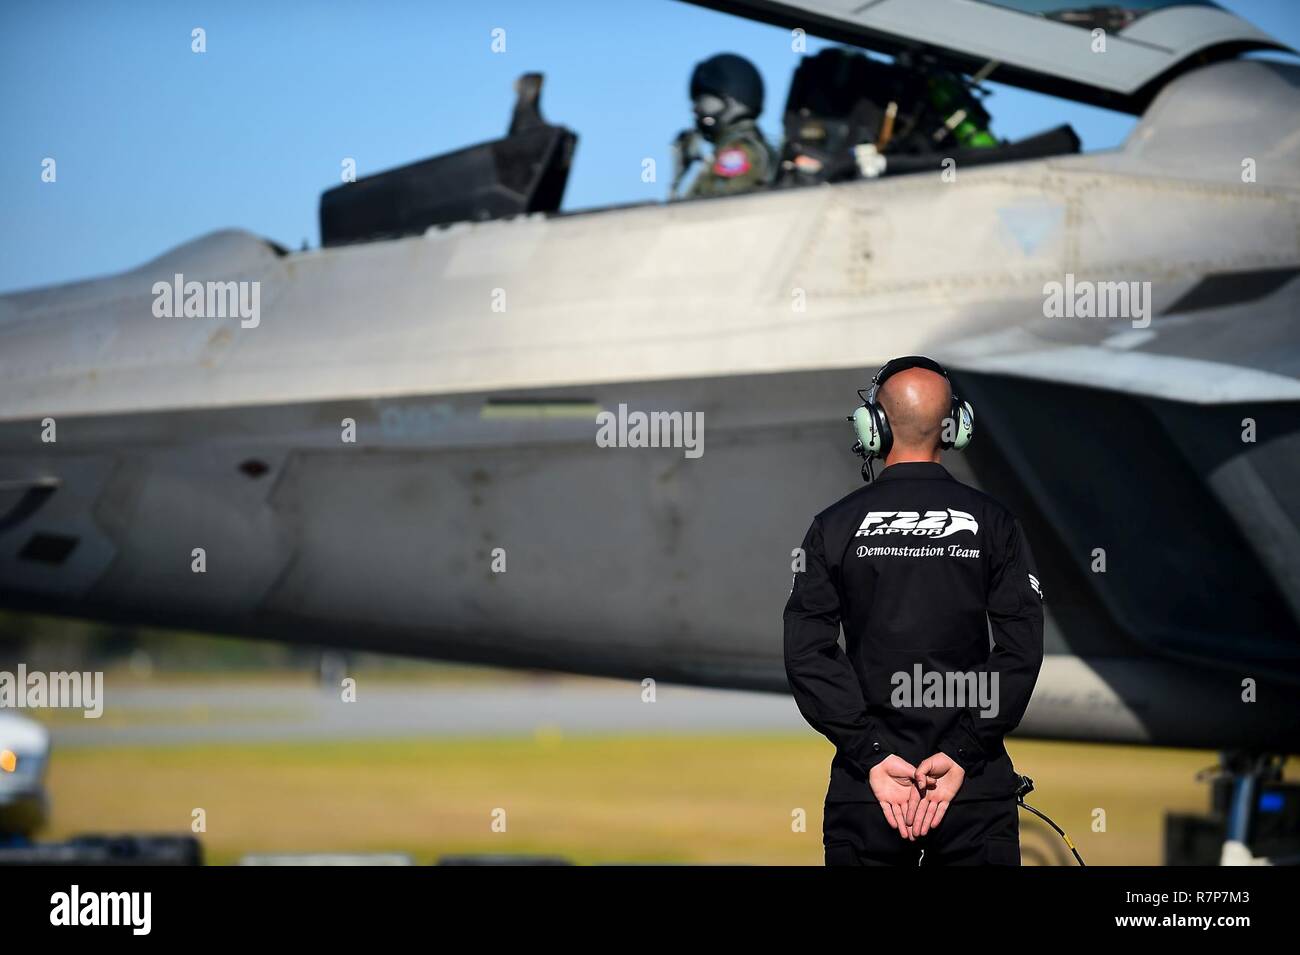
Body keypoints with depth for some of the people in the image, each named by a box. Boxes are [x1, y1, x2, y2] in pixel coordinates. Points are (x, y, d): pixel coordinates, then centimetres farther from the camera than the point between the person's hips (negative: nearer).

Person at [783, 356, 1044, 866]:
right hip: (977, 794, 0)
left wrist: (873, 756, -9)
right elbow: (1021, 650, -7)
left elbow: (807, 655, -7)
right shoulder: (993, 522, 1)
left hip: (864, 793, 0)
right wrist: (961, 755, -10)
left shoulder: (835, 526, 1)